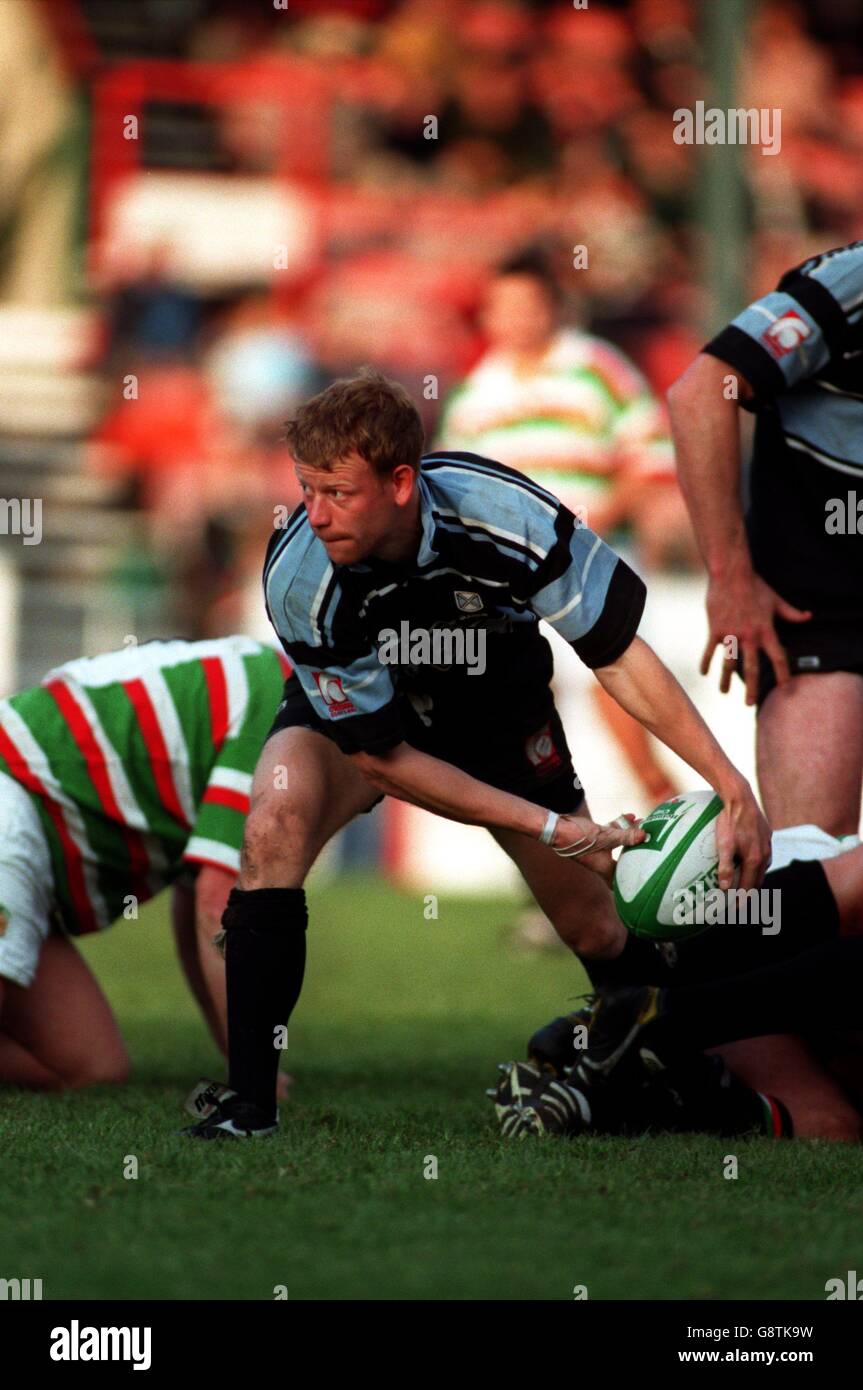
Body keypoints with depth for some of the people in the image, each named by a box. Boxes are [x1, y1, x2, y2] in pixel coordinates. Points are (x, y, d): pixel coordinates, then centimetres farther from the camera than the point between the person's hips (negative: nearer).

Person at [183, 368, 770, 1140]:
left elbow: (618, 652, -24)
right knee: (277, 819, -32)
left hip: (496, 699, 1)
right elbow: (381, 756, -26)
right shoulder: (299, 578, -35)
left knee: (598, 930, 4)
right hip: (356, 703, -1)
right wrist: (551, 828, -27)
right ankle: (249, 1102, -27)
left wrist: (734, 787, -29)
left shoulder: (508, 513, -36)